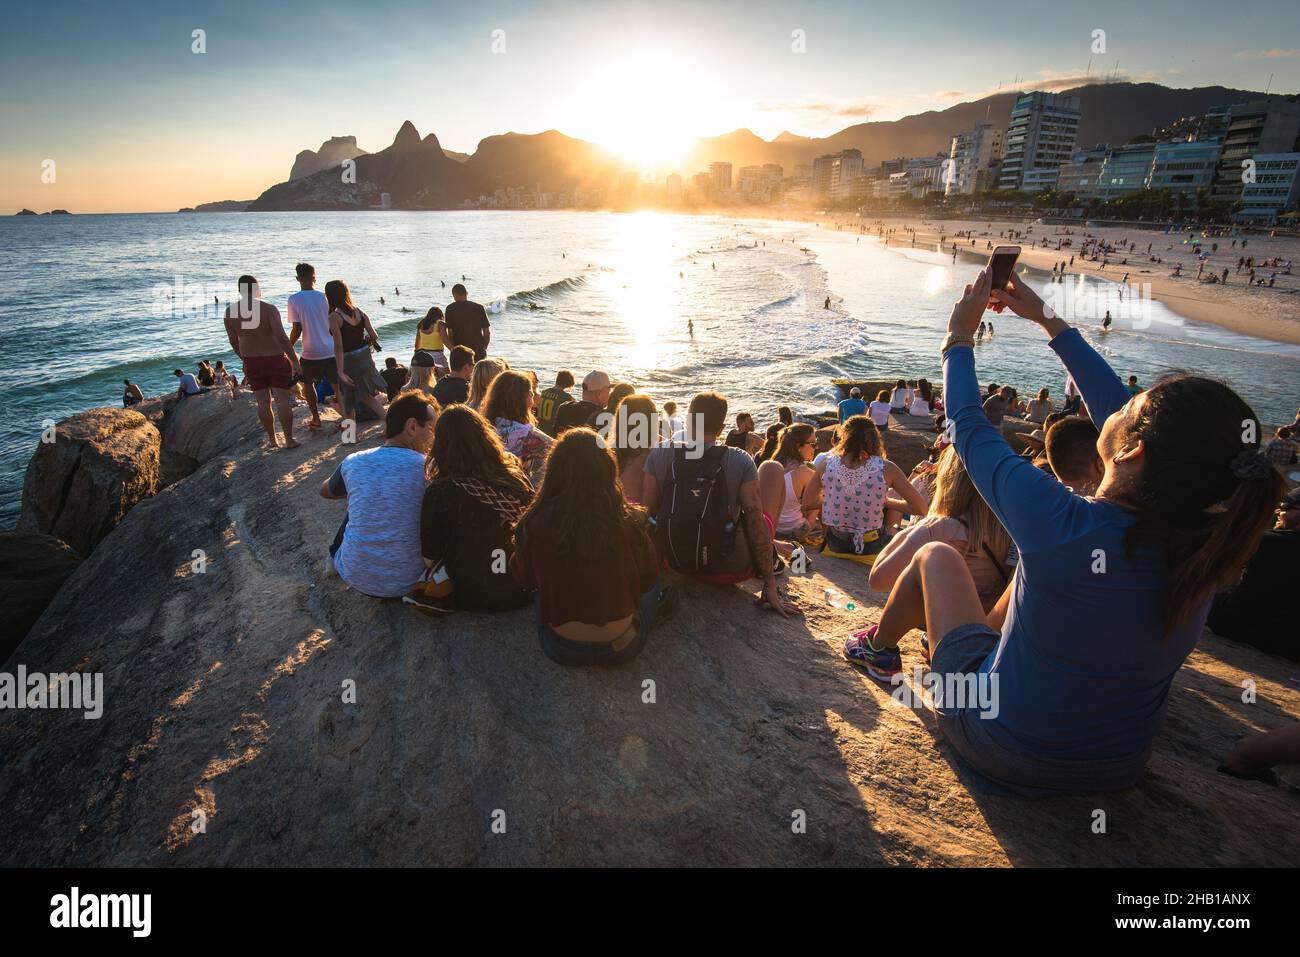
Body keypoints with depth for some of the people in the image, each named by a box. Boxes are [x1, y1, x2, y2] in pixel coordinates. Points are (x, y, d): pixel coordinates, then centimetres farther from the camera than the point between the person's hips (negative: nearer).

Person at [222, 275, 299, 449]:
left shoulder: (230, 312, 0)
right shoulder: (268, 309, -14)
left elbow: (233, 342, 8)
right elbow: (281, 337, -21)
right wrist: (294, 360, -16)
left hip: (251, 361, 4)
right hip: (275, 359, -4)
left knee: (263, 402, 11)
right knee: (282, 400, 2)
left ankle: (272, 439, 20)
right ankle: (289, 440, 5)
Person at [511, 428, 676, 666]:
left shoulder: (536, 525, -21)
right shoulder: (629, 523, -21)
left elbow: (524, 576, 1)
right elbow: (648, 580, -1)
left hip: (562, 650, 0)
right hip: (621, 647, 0)